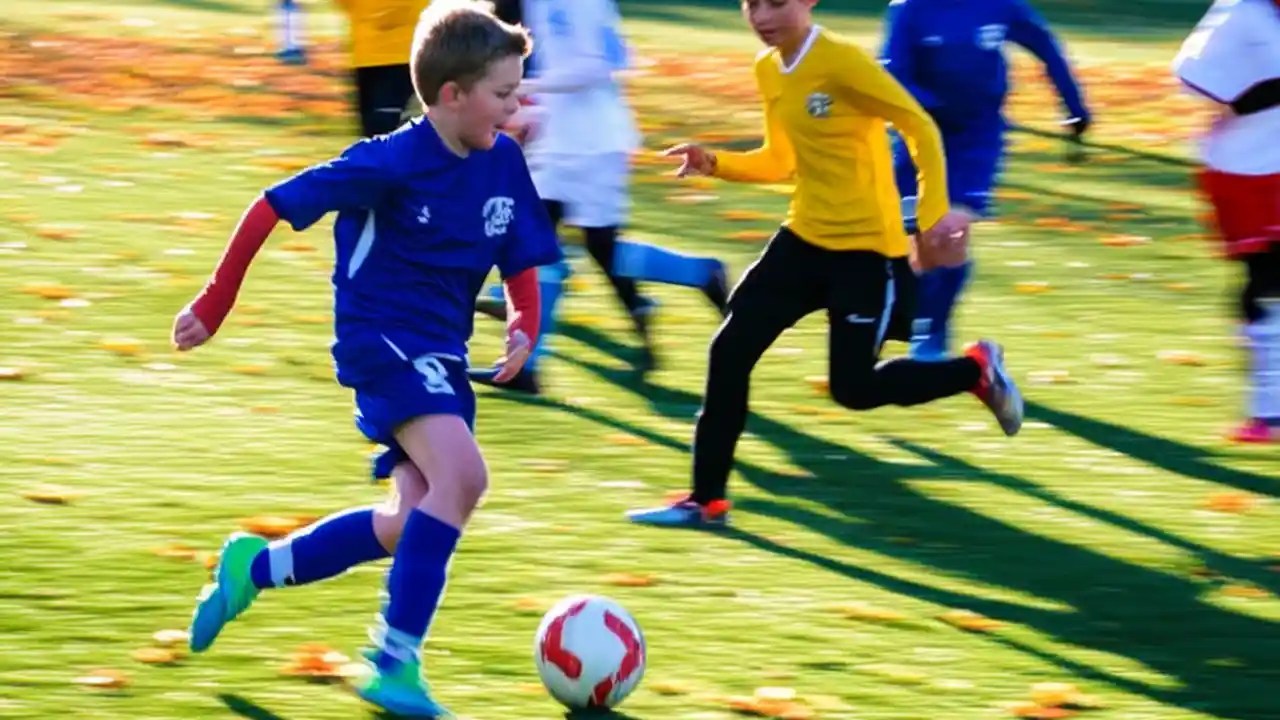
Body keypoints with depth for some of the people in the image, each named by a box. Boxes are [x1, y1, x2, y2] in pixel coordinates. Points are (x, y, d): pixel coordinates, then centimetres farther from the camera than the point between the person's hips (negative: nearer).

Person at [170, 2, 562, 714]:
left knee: (416, 521, 9)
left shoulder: (503, 163, -1)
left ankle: (255, 567, 29)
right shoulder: (391, 163, -18)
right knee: (462, 475, -27)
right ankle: (394, 662, -20)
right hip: (381, 337, -8)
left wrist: (524, 329, -11)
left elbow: (522, 266, 11)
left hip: (443, 355, 8)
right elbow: (272, 208, -11)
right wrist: (215, 305, -7)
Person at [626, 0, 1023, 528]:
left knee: (853, 389, -4)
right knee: (729, 352, -2)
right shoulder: (768, 70, 6)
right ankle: (707, 499, 8)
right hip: (805, 239, 7)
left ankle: (977, 369, 21)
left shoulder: (842, 62, -20)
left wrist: (933, 217, -22)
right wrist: (715, 164, 0)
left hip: (868, 250, -7)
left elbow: (921, 128, -17)